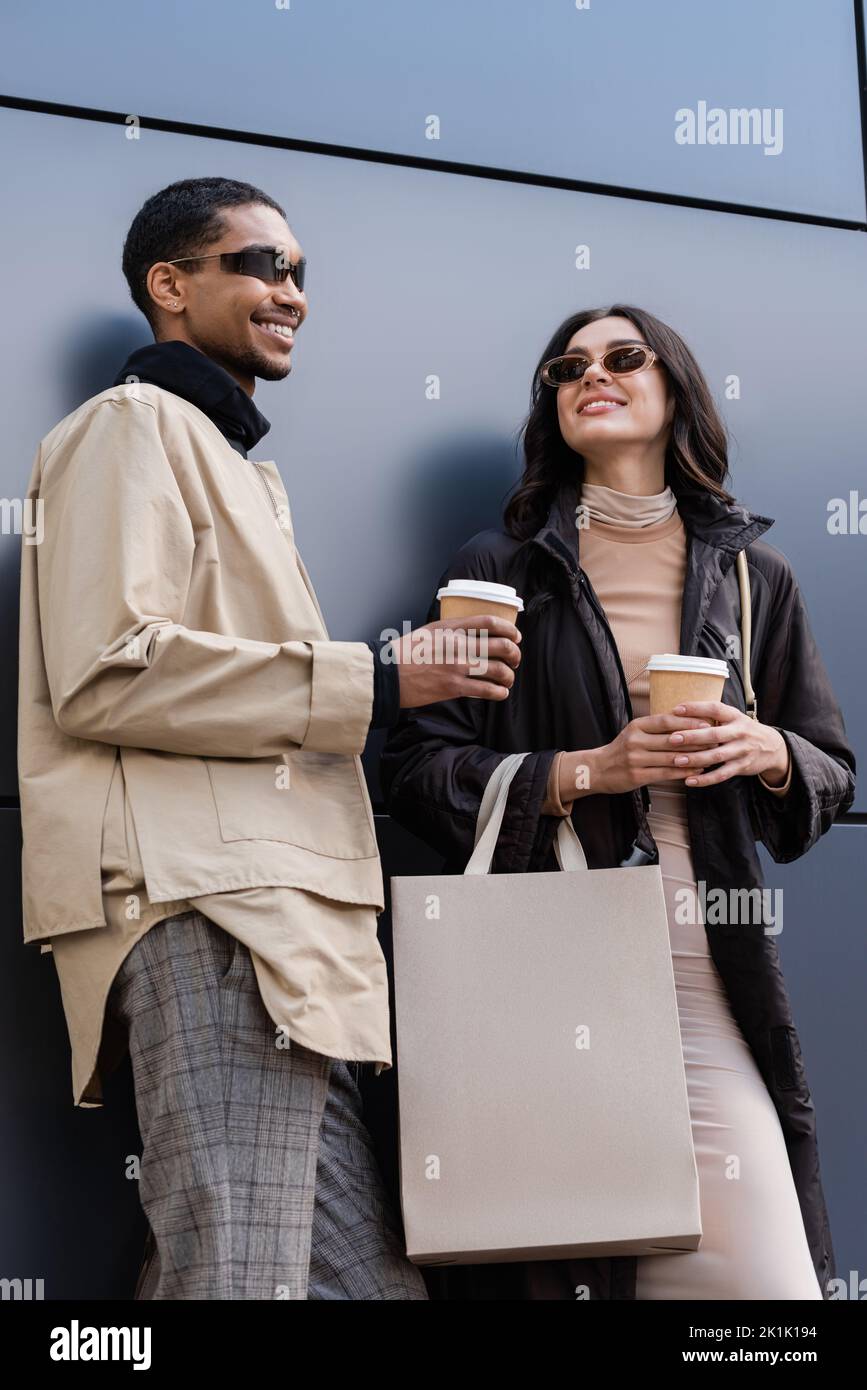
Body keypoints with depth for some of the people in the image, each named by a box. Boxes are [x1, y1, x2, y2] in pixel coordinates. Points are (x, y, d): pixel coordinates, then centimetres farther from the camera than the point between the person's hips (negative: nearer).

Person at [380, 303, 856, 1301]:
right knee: (550, 1259, -2)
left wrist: (767, 753, -5)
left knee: (756, 1268, -6)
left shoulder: (753, 577, 14)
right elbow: (418, 770, 1)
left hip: (708, 967, 2)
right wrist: (586, 771, -11)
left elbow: (835, 774, 17)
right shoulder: (499, 569, 8)